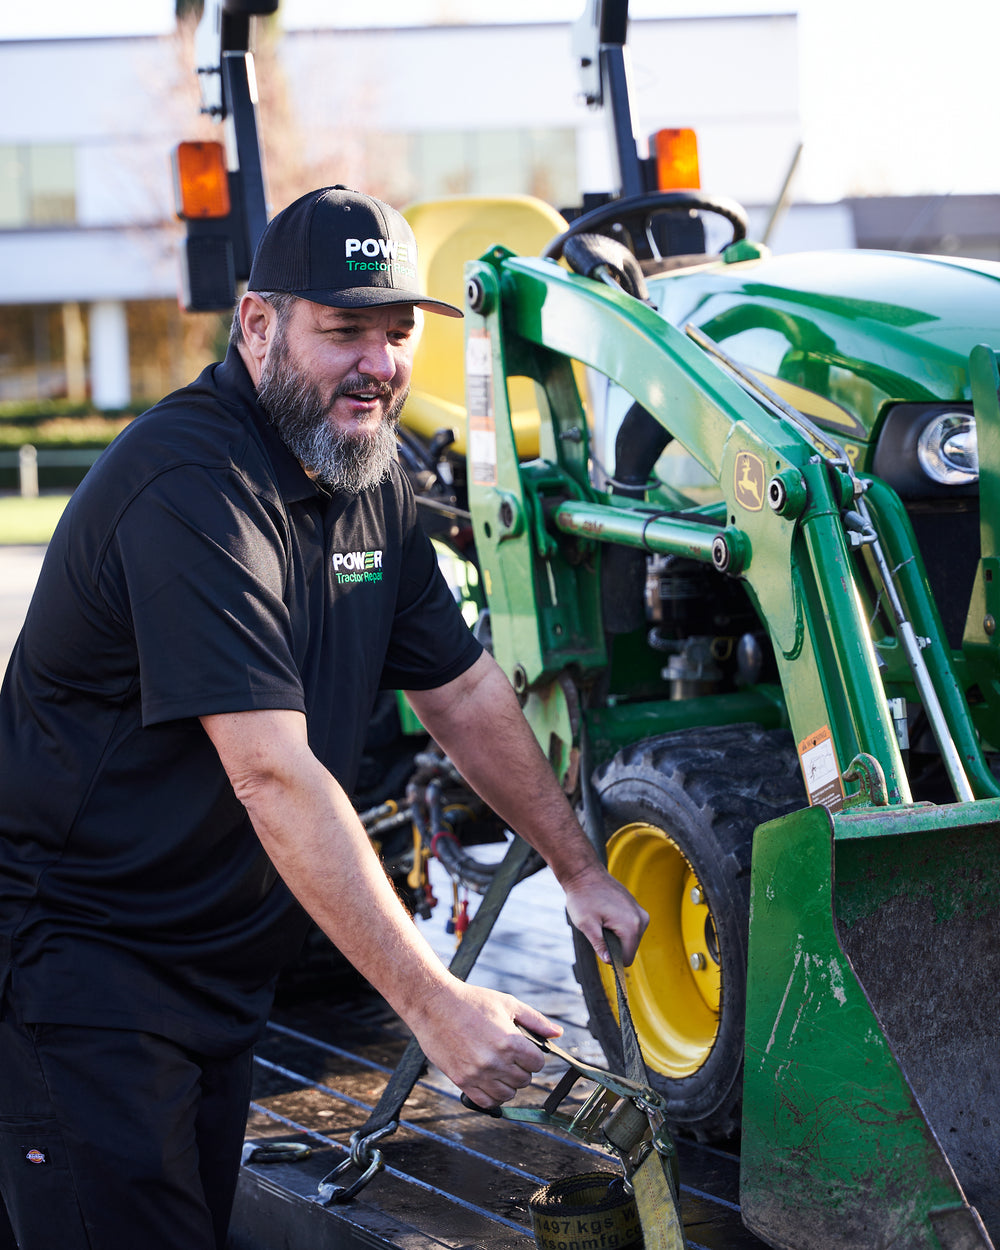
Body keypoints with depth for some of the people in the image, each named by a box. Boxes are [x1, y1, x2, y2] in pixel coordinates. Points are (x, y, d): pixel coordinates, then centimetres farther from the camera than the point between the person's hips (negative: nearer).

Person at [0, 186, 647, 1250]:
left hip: (219, 960, 9)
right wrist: (432, 1003, -32)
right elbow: (275, 777, -31)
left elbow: (464, 692, 17)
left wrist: (579, 870, 17)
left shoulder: (367, 484, 5)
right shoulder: (190, 485, -25)